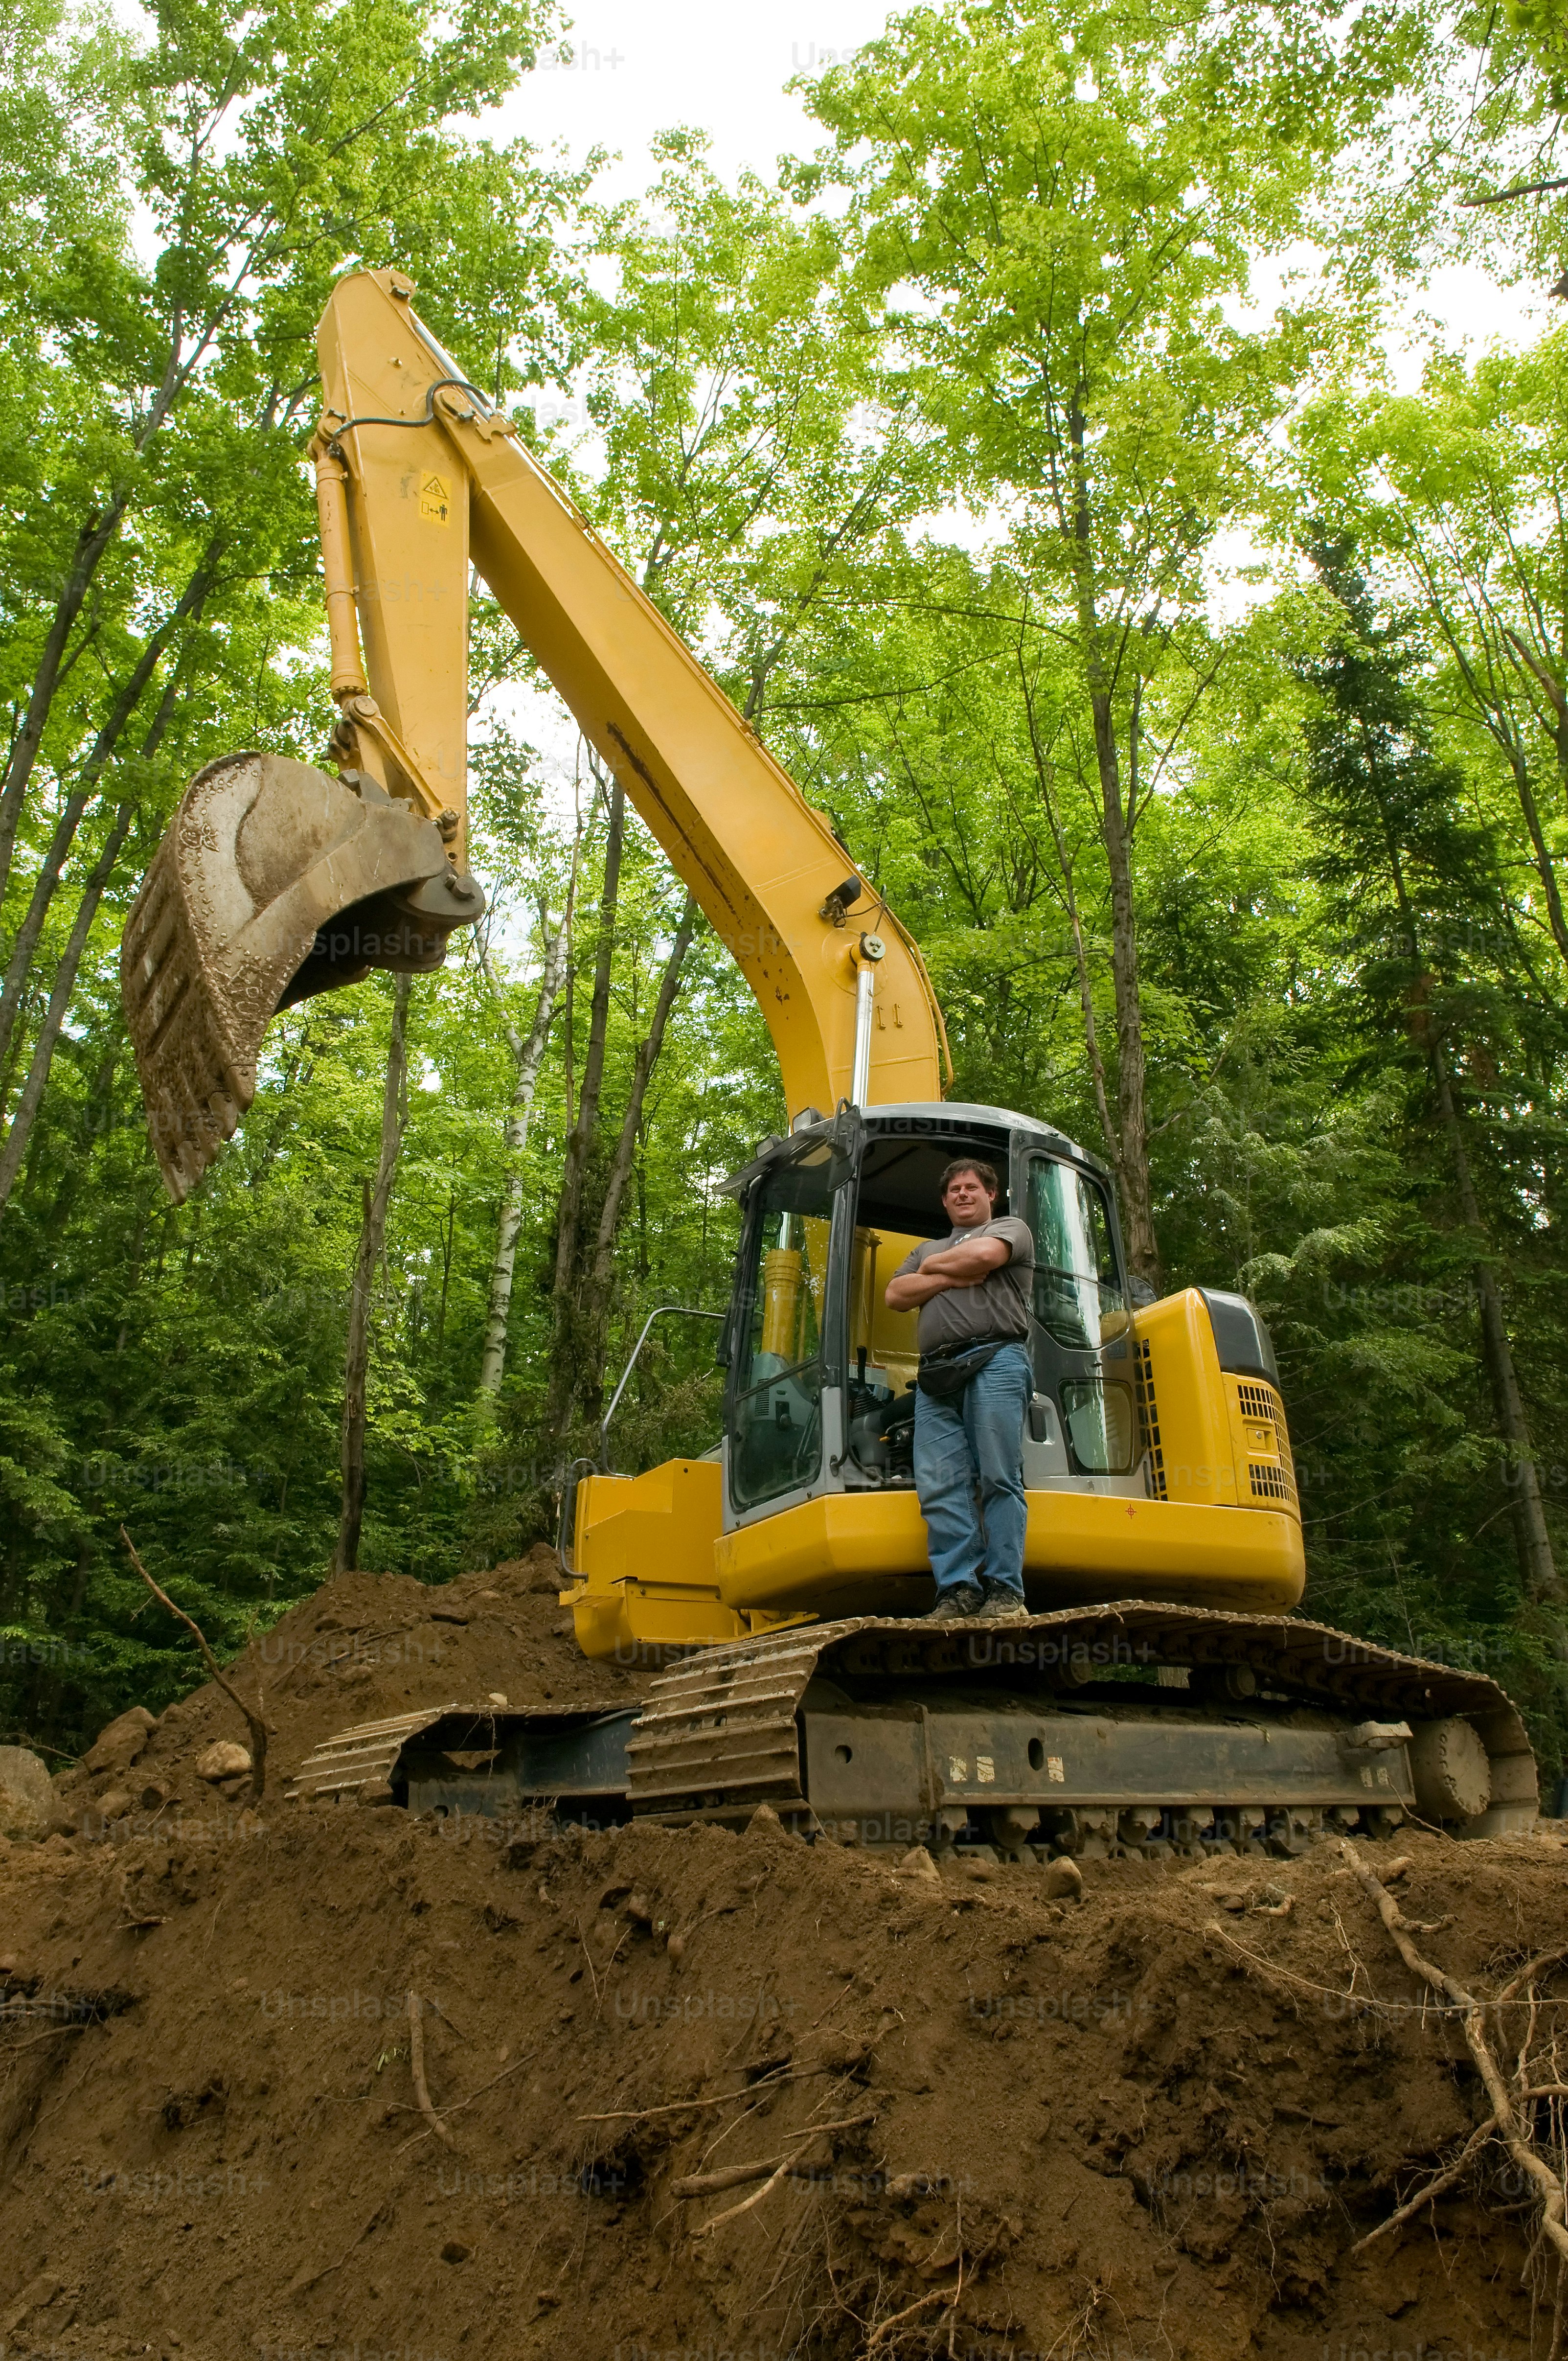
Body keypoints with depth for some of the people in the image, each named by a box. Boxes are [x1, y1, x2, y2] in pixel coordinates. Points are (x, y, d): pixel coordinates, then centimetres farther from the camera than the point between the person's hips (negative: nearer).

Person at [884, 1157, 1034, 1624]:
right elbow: (896, 1295, 16)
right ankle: (958, 1589, -10)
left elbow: (984, 1254, -6)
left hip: (994, 1361, -5)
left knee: (998, 1479, -11)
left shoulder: (1010, 1228, 18)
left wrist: (933, 1266, 11)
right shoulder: (928, 1248, 33)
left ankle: (1005, 1591, -12)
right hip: (936, 1374, 5)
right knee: (939, 1486, -8)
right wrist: (952, 1278, 4)